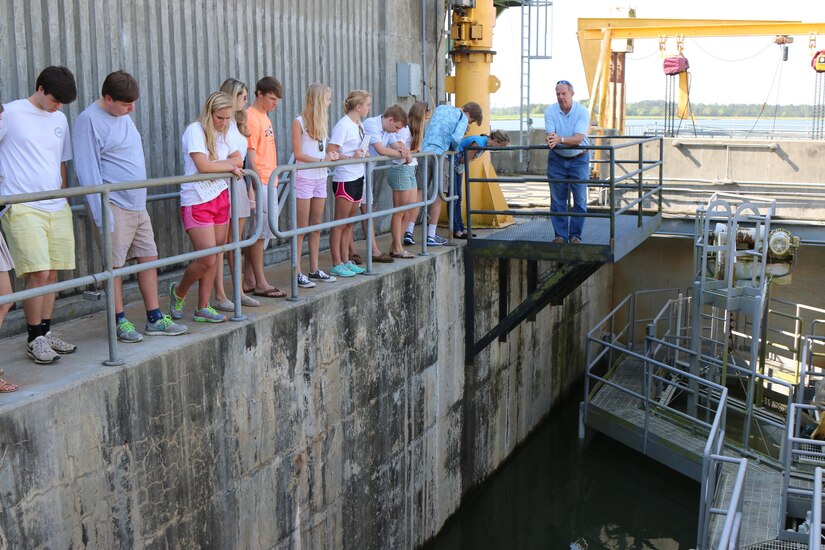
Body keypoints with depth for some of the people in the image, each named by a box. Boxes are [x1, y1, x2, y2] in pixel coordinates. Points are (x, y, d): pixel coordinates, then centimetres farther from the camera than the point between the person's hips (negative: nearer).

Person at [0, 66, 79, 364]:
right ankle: (34, 339, 3)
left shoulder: (60, 120, 15)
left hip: (57, 208, 6)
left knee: (52, 275, 7)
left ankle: (45, 332, 20)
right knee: (39, 275, -10)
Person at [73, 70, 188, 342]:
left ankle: (154, 319, 15)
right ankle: (120, 321, 11)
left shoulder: (124, 117, 14)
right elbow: (87, 170, -15)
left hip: (138, 204, 8)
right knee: (115, 264, 0)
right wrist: (101, 213, -19)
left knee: (149, 258, 8)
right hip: (114, 205, -8)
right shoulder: (89, 121, -11)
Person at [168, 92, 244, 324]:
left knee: (213, 258, 6)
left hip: (220, 197, 7)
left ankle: (203, 308, 15)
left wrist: (219, 164, -10)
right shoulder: (195, 130, -11)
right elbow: (203, 166, -19)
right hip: (197, 200, -7)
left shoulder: (222, 133, 13)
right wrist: (229, 166, -6)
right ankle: (178, 291, 17)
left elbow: (238, 159, 7)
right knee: (207, 259, -10)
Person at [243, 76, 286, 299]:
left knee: (257, 232, 11)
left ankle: (249, 280, 18)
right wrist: (257, 183, -20)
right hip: (259, 183, -9)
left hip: (268, 182, 9)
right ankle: (261, 284, 3)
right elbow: (250, 154, -17)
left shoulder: (264, 116, 17)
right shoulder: (251, 118, -12)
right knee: (259, 232, -3)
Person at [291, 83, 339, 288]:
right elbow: (298, 154, -12)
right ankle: (297, 273, -1)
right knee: (301, 227, -5)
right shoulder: (299, 122, -8)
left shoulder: (322, 122, 13)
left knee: (316, 225, 10)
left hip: (320, 178, 7)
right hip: (304, 178, -7)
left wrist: (331, 155, -2)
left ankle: (314, 269, 18)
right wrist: (322, 160, -18)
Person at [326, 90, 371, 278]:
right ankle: (336, 265, 4)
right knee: (340, 223, -2)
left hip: (357, 177, 9)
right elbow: (330, 152, -19)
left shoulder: (359, 125, 12)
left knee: (349, 222, 14)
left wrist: (364, 154, 7)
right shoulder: (343, 125, -14)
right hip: (344, 179, -9)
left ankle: (346, 261, 21)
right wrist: (352, 157, -23)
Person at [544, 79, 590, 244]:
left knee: (580, 199, -1)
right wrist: (550, 140, -43)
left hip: (579, 158, -1)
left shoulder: (582, 111, -14)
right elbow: (550, 134, -18)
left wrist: (560, 139, -41)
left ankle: (575, 235, 9)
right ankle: (560, 235, 10)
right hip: (557, 159, 1)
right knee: (557, 199, 2)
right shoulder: (550, 111, -8)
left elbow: (579, 138, -24)